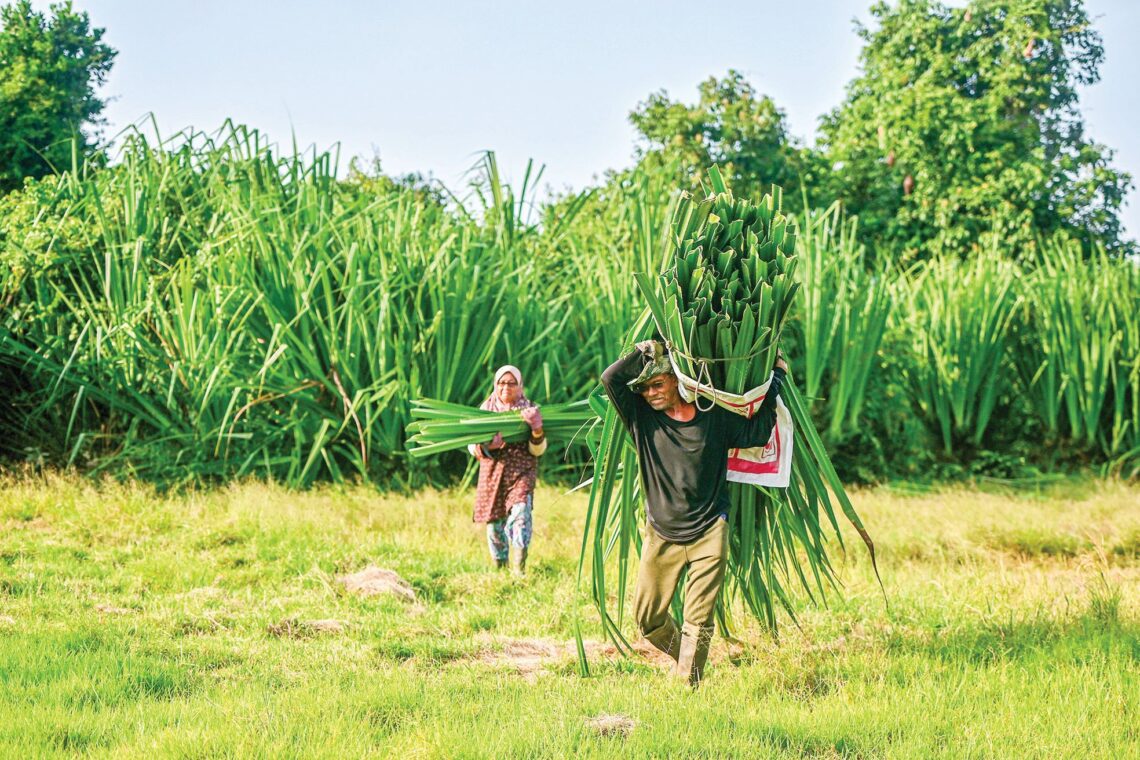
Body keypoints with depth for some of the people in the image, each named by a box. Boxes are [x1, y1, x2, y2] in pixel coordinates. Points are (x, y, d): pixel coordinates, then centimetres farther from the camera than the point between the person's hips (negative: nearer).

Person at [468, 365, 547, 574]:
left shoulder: (529, 410, 4)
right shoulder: (486, 409, 8)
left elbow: (537, 450, 0)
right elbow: (472, 446, 5)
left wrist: (537, 431, -22)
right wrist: (488, 446, -18)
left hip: (521, 472, -2)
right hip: (492, 473, 2)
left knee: (521, 511, -22)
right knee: (495, 520, 4)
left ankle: (519, 568, -28)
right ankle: (500, 567, 21)